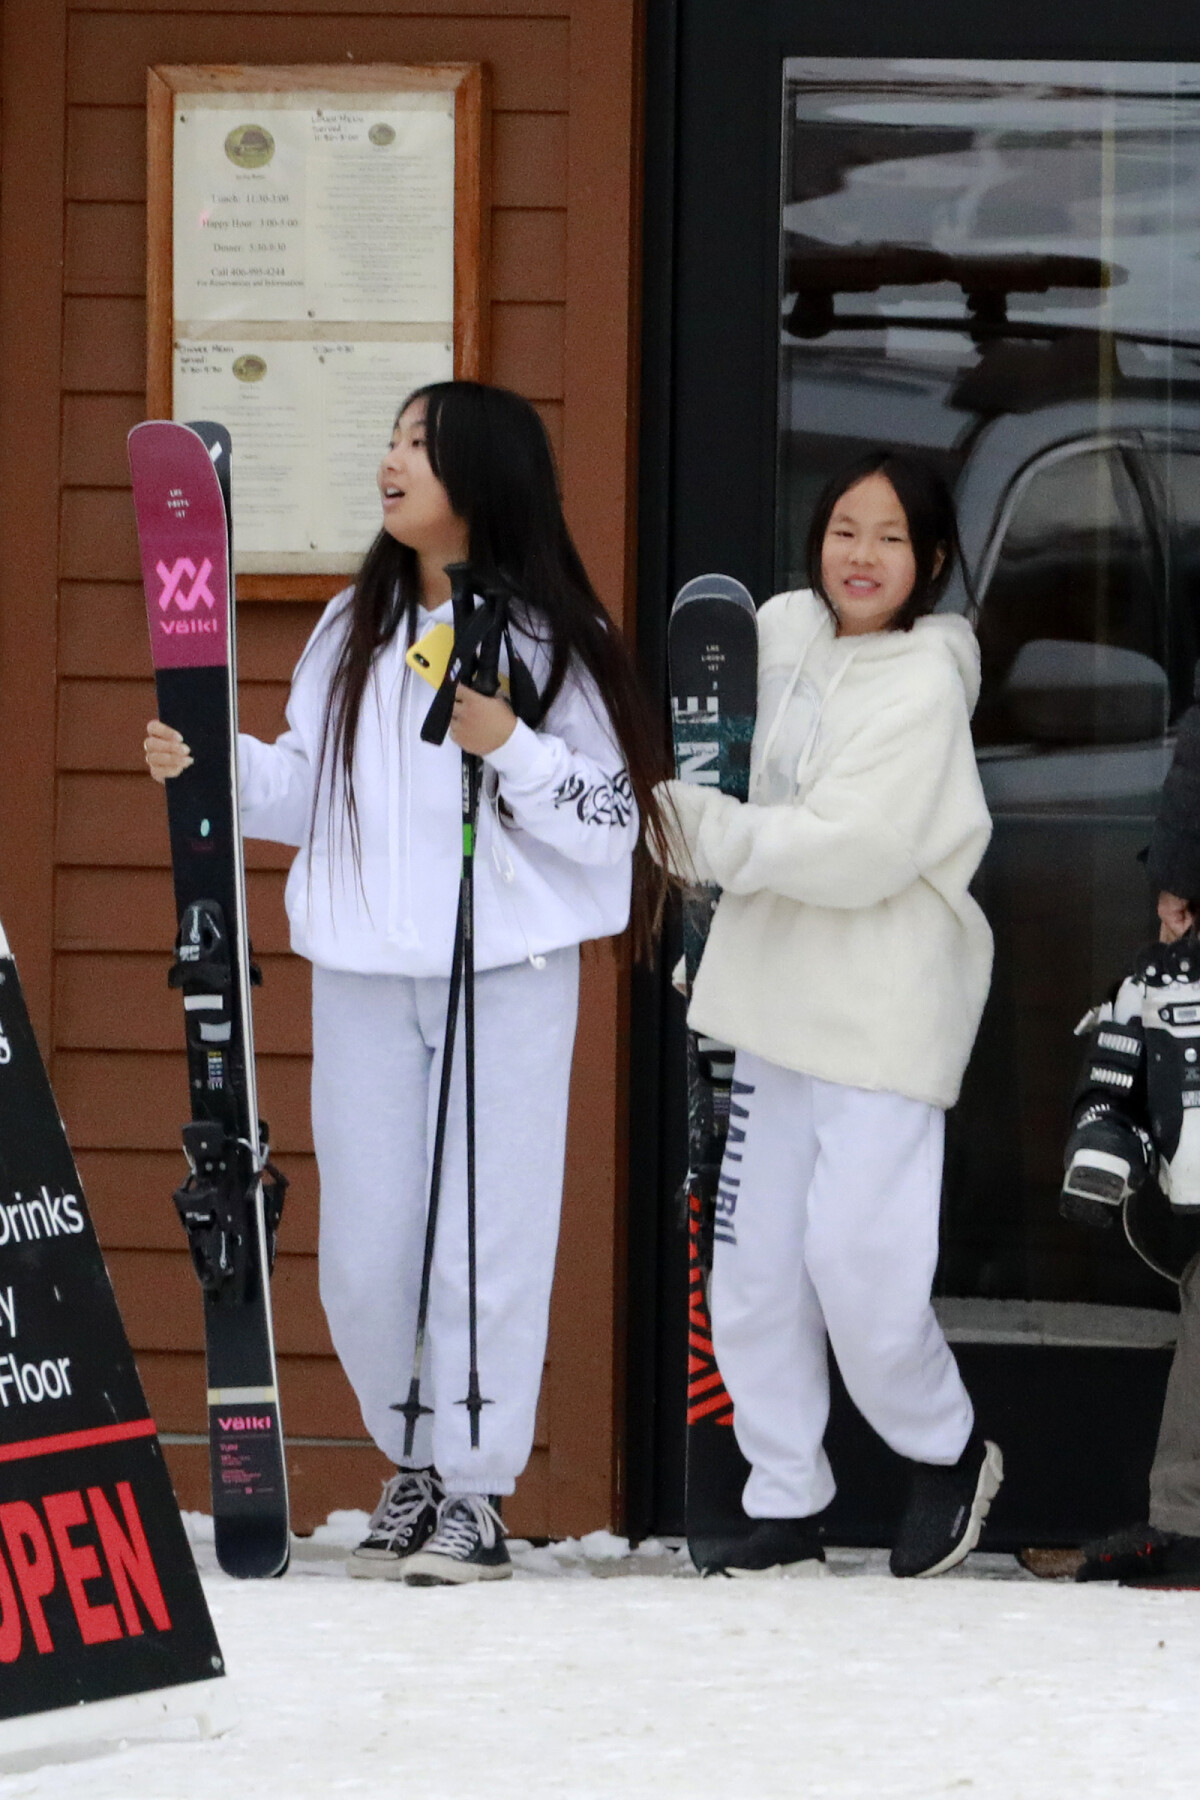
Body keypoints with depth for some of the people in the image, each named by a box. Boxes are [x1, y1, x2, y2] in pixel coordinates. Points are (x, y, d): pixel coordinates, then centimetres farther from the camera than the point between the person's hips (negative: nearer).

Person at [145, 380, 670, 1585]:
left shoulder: (553, 638, -1)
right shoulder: (355, 629, 11)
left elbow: (613, 820, -4)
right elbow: (309, 793, 12)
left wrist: (508, 747, -16)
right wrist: (210, 765, -3)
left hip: (507, 975, -4)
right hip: (364, 975, 4)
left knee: (485, 1241, -4)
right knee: (366, 1249, 4)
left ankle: (472, 1492, 5)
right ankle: (416, 1456, 23)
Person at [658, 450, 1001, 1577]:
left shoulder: (924, 680, -13)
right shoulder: (787, 632, 7)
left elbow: (855, 850, -21)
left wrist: (697, 827, -16)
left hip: (886, 1010, -7)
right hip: (780, 998, 7)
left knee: (858, 1258, -11)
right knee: (756, 1263, 6)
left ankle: (947, 1454, 14)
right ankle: (784, 1504, 16)